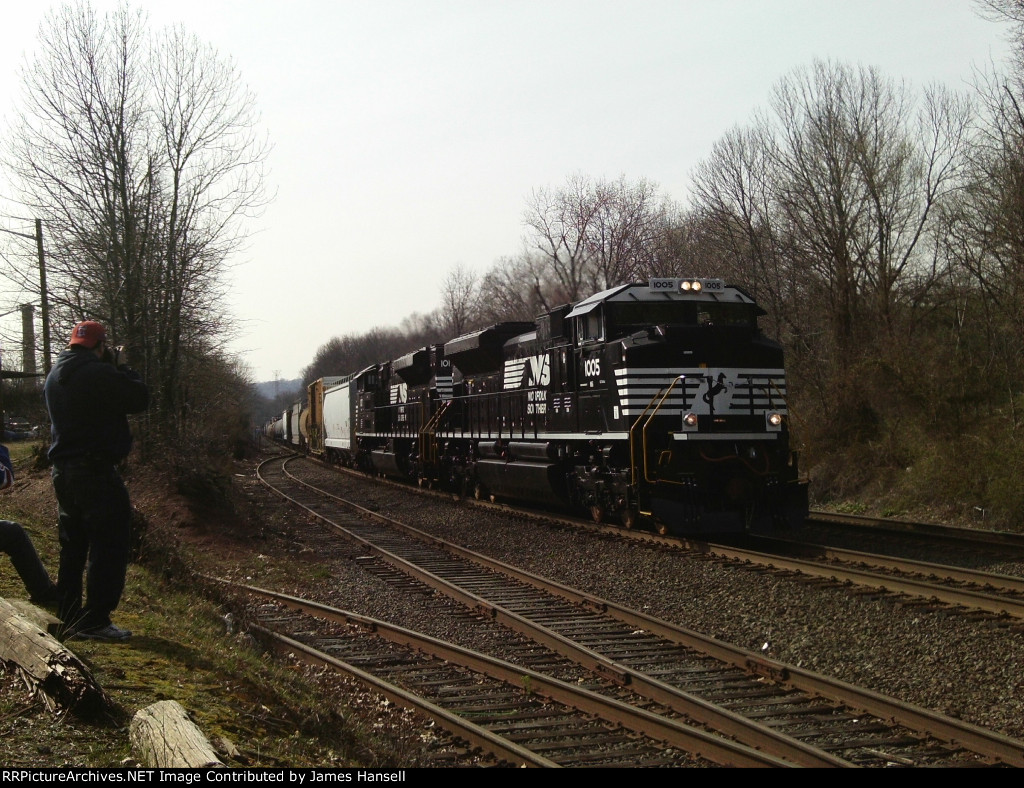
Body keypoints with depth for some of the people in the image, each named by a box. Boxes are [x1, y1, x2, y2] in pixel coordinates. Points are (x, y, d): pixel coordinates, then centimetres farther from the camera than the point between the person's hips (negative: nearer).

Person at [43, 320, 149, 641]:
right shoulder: (101, 374, -16)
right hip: (95, 471, -9)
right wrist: (123, 367, 4)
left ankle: (67, 618, 22)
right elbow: (139, 399, -10)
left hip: (63, 470, 9)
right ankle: (95, 621, -7)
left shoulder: (55, 375, 12)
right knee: (109, 547, -4)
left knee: (72, 548, 17)